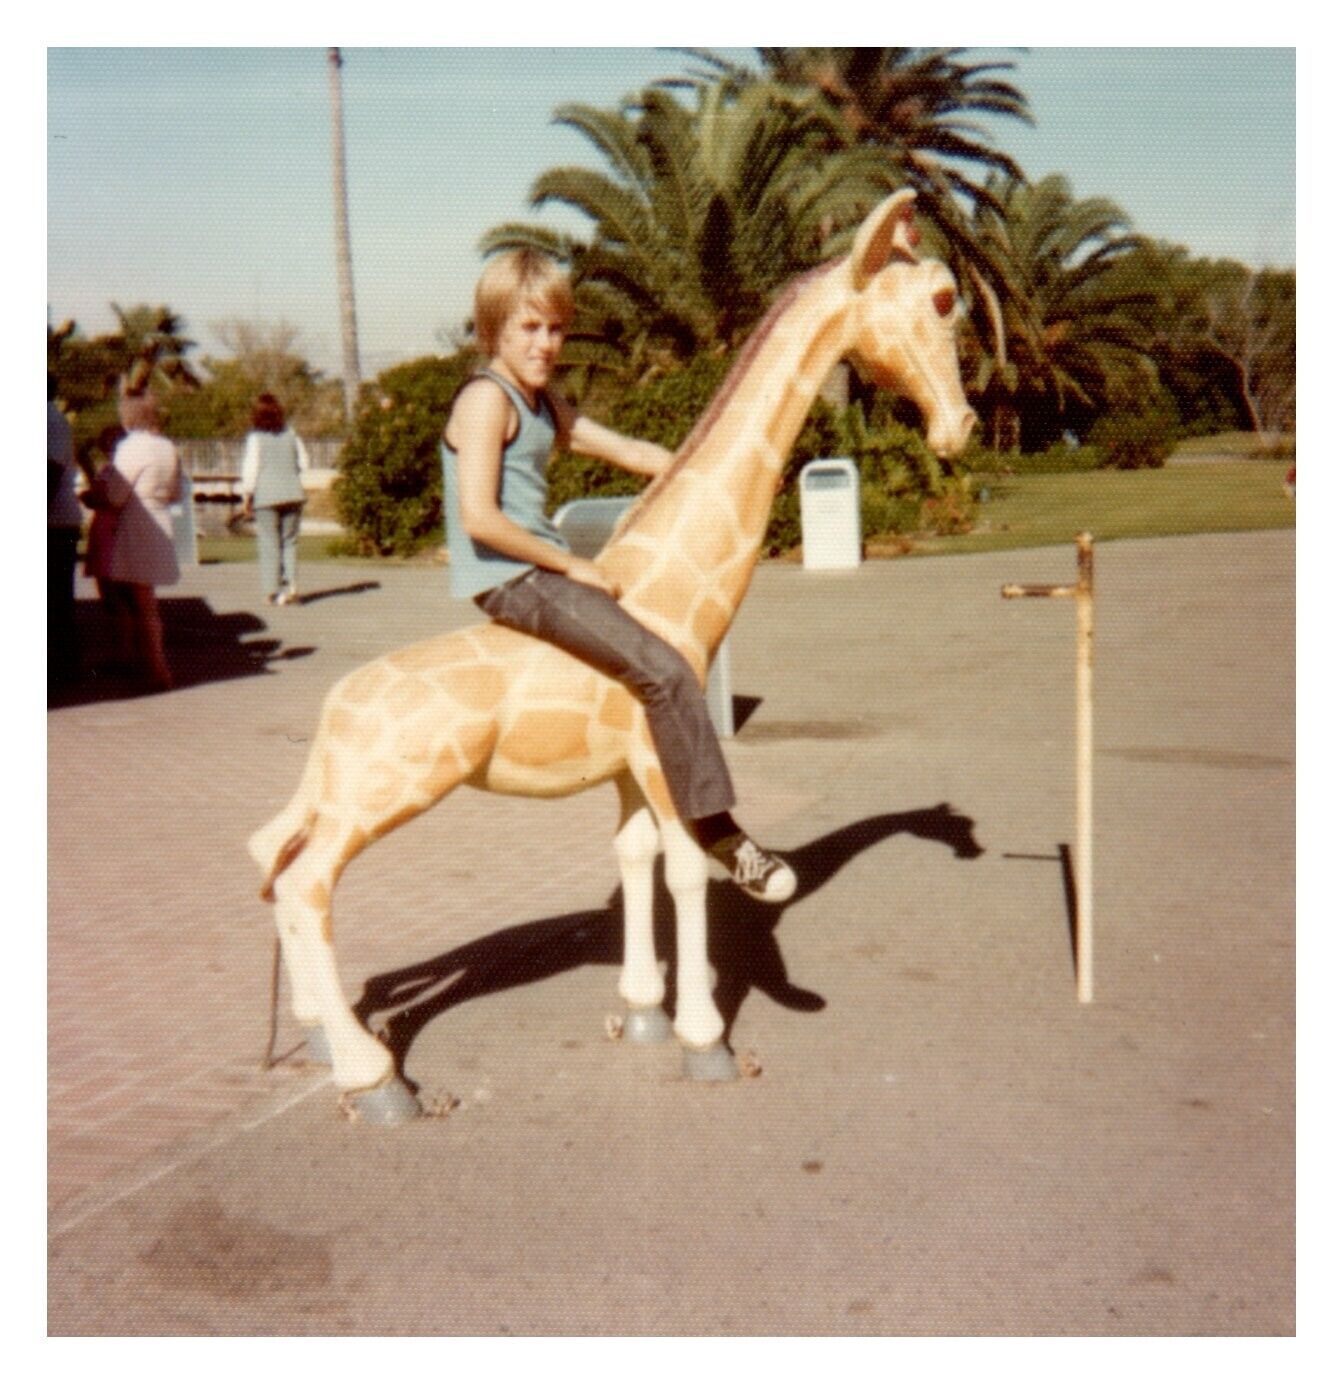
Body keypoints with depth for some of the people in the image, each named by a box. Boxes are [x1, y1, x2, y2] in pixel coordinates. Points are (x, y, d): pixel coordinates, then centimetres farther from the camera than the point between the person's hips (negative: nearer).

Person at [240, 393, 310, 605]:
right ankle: (291, 584, -5)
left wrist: (247, 497, -2)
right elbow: (303, 462, 9)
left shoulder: (256, 438, -8)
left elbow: (251, 468, -9)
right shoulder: (290, 435, 3)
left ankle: (272, 591, 3)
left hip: (266, 495, -3)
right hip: (292, 493, 3)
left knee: (269, 543, 3)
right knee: (290, 541, 10)